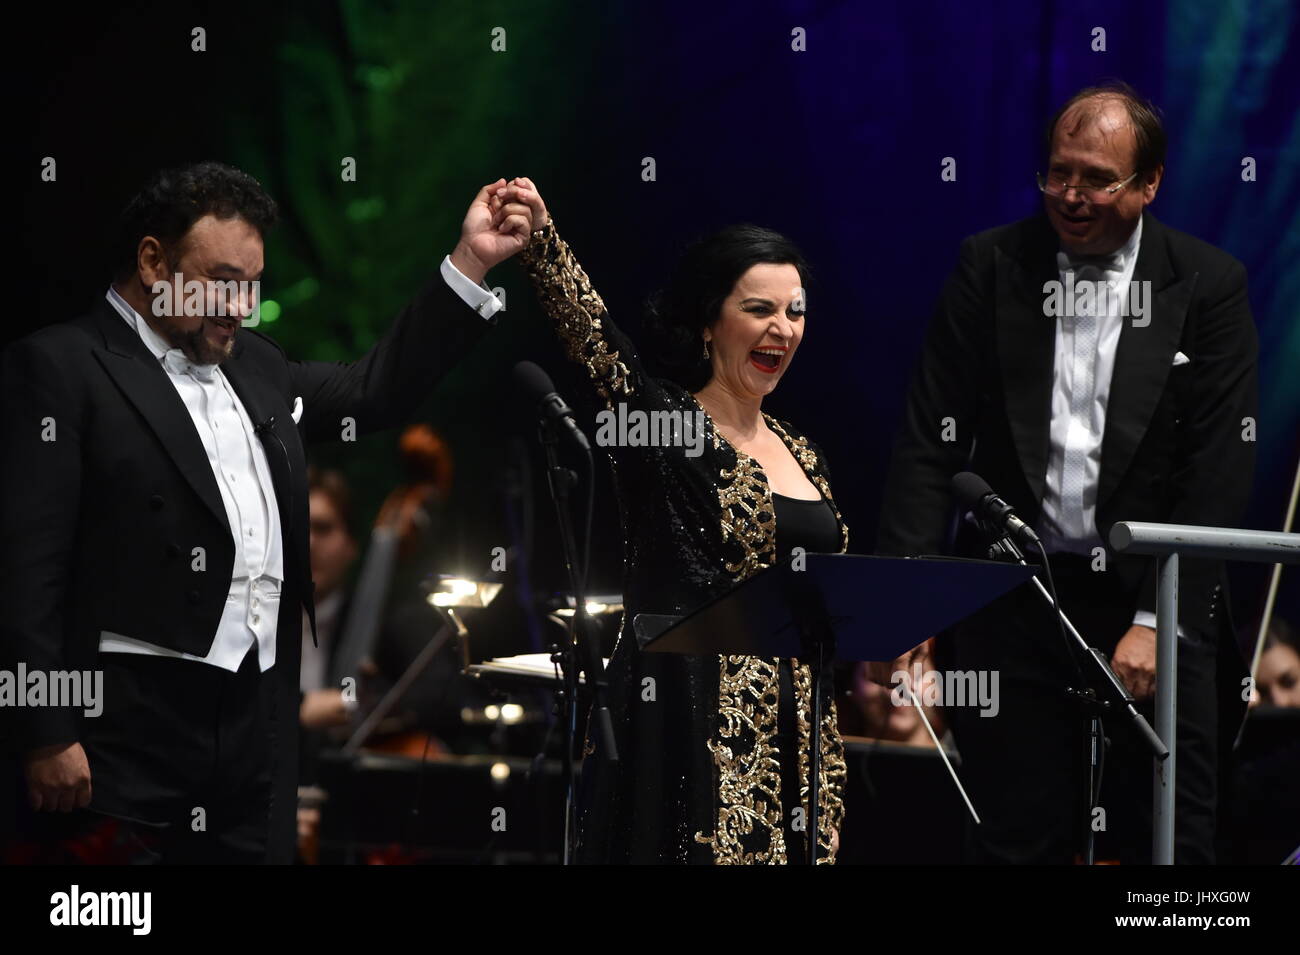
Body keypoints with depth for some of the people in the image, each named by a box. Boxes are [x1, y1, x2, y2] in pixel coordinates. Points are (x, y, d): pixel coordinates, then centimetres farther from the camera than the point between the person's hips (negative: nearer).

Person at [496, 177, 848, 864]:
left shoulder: (800, 455, 15)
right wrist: (541, 240, -38)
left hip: (792, 731, 6)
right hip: (693, 730, -6)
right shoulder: (662, 422, -4)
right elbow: (589, 330, -22)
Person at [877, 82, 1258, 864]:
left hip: (1155, 606, -1)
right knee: (1020, 843, 3)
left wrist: (1157, 622, -12)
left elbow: (1219, 471, -5)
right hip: (1013, 607, 1)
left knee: (1170, 844, 0)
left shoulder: (1209, 285, -1)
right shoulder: (991, 266, 3)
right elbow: (932, 440, 1)